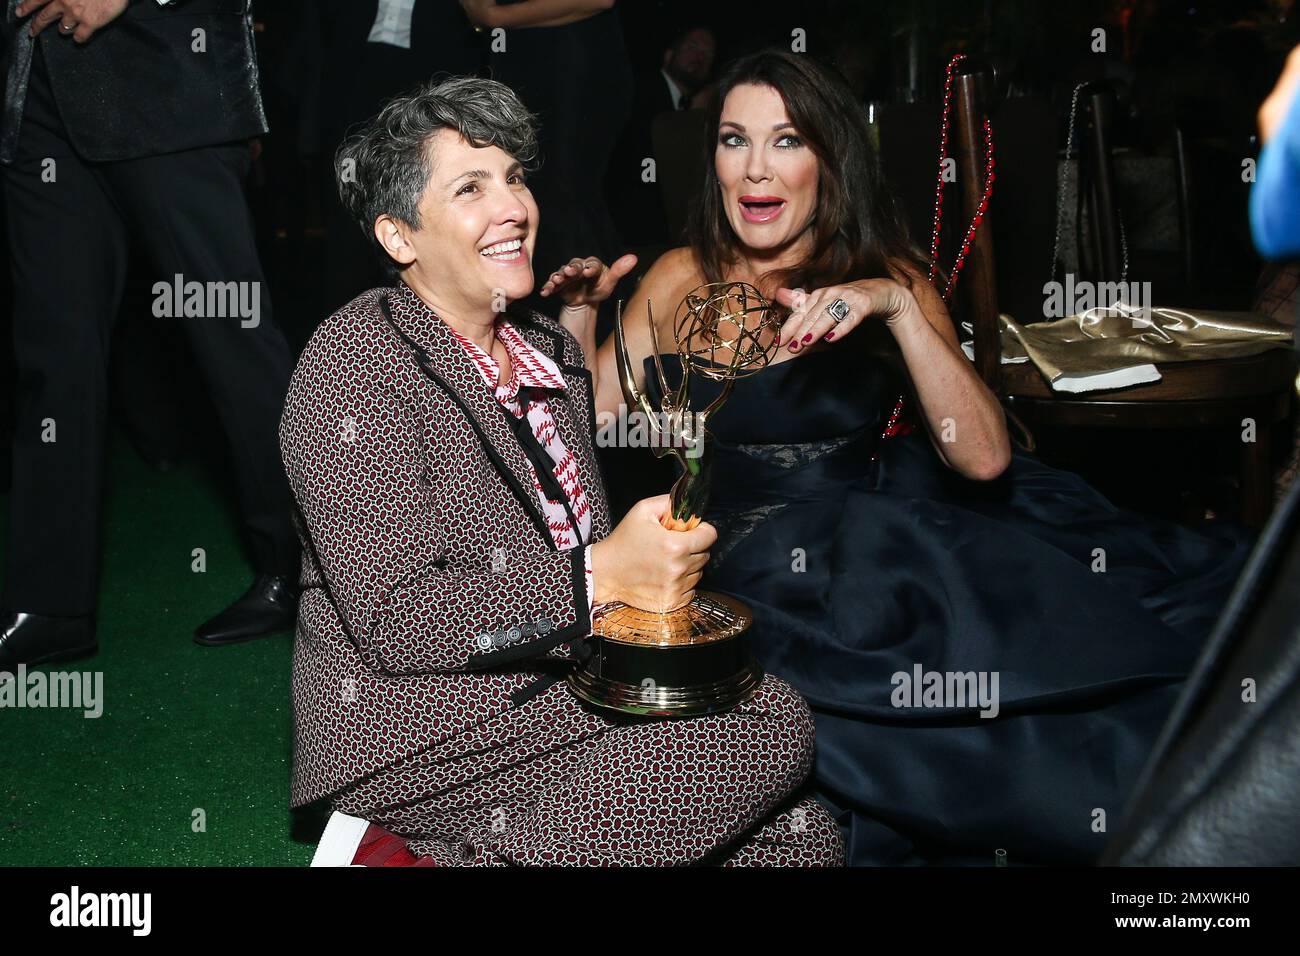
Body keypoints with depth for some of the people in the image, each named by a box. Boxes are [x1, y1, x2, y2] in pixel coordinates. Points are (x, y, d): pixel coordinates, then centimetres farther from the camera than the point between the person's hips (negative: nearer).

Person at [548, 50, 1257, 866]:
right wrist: (578, 319, -8)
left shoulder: (890, 278, 3)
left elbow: (984, 458, -10)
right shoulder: (682, 281, 5)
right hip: (752, 560, -1)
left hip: (883, 536, 2)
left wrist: (897, 306, -20)